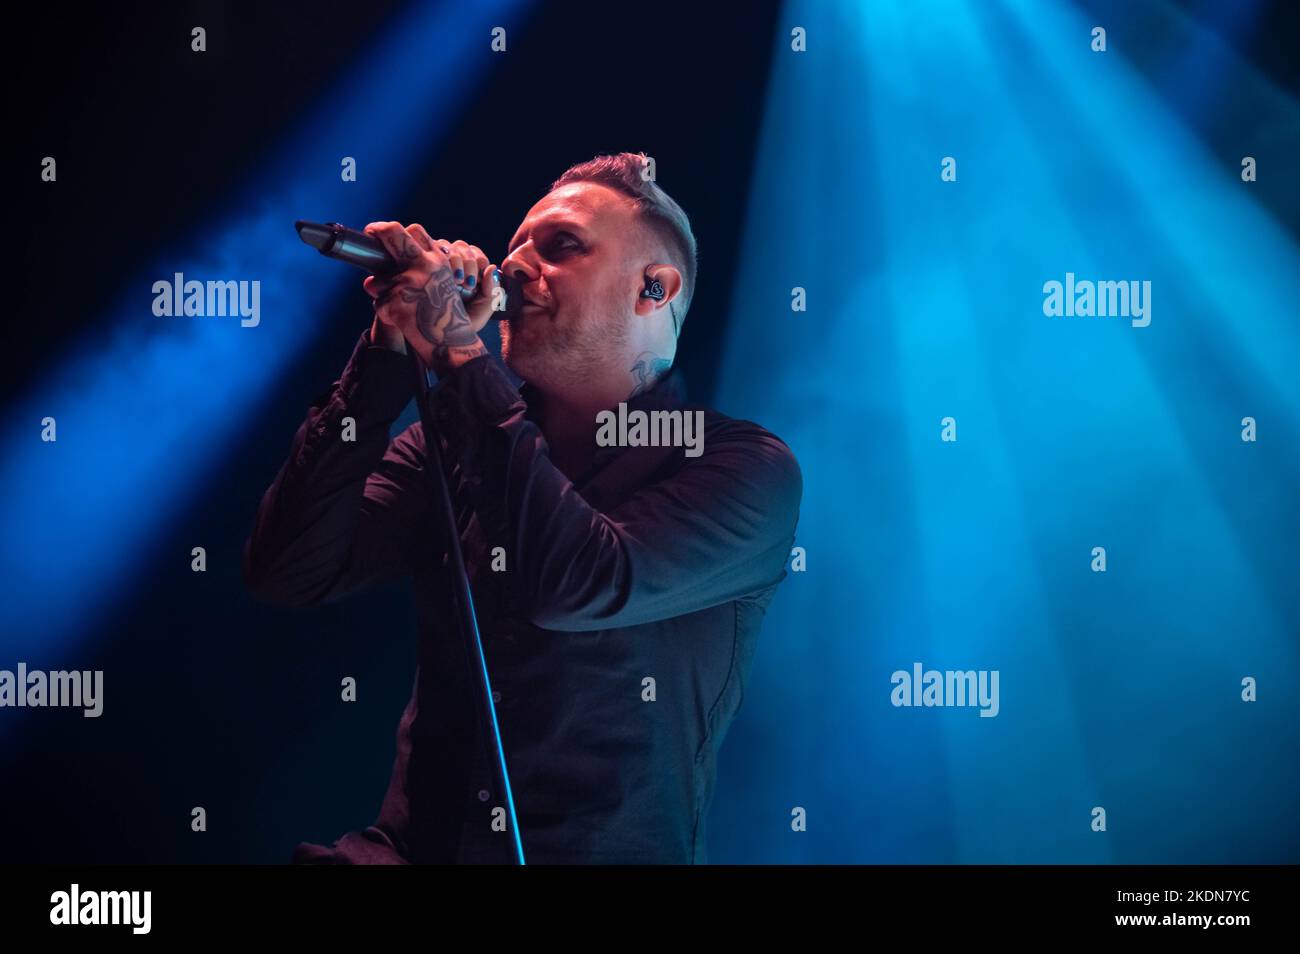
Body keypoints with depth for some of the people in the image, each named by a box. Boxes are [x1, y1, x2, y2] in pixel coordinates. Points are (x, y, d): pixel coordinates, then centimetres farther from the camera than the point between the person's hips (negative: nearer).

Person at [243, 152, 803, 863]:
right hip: (416, 843, 1)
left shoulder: (747, 470, -4)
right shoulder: (454, 438, 8)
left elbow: (574, 587, -20)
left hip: (607, 850, -1)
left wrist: (456, 347, -16)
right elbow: (286, 572, -3)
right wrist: (390, 348, -7)